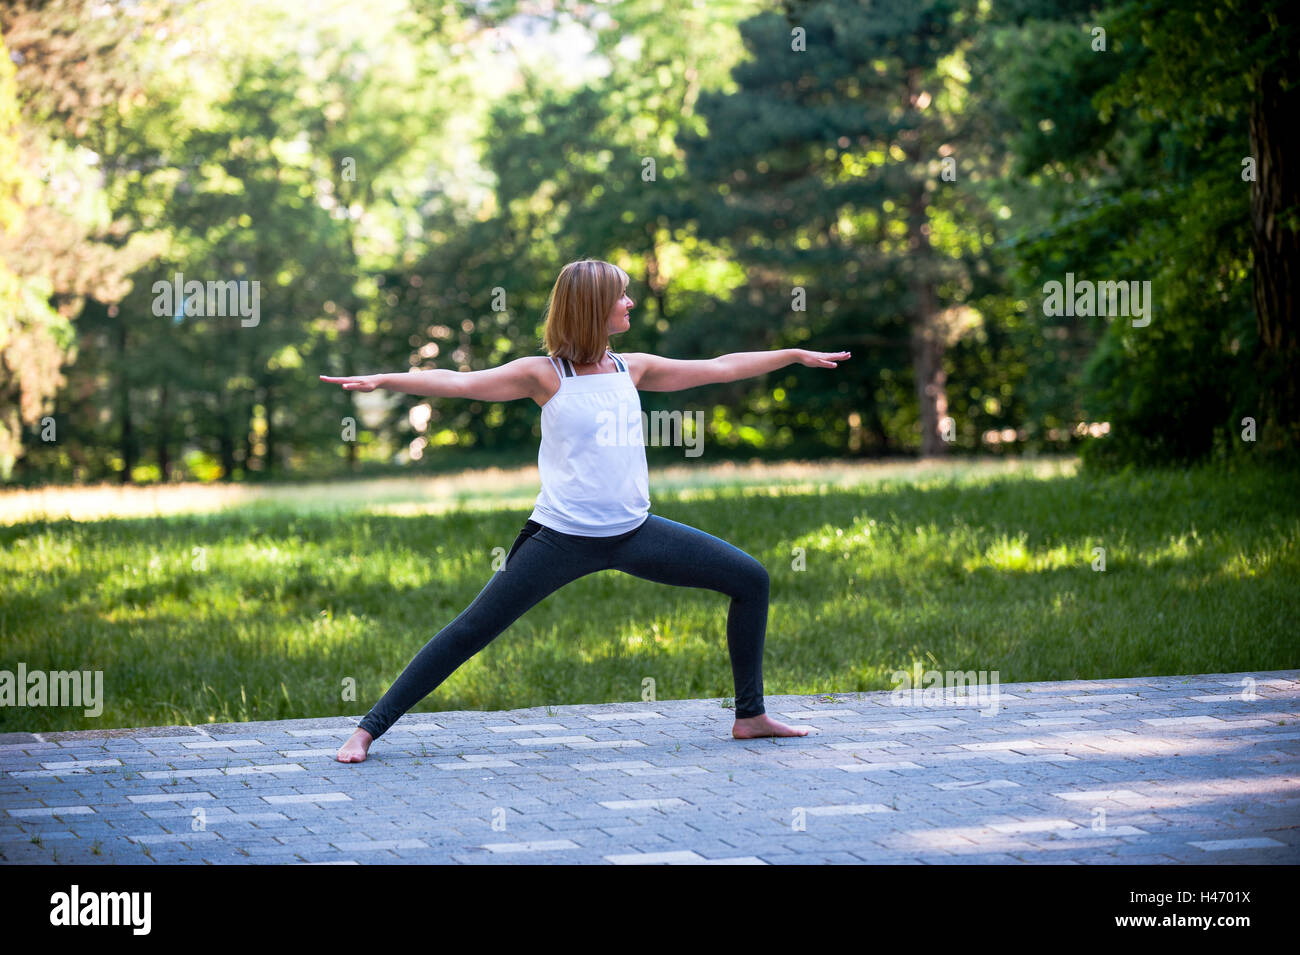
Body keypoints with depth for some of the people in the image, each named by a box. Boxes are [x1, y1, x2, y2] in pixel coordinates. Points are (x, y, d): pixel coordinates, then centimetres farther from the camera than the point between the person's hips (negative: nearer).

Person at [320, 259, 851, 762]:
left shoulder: (631, 370, 10)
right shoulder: (544, 375, -5)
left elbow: (718, 369, 19)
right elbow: (462, 383, -15)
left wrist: (796, 355, 24)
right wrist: (383, 381, -27)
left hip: (633, 532, 6)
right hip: (563, 536, -5)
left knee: (750, 579, 3)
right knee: (472, 631, -9)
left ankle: (750, 716, 15)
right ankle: (369, 728, -1)